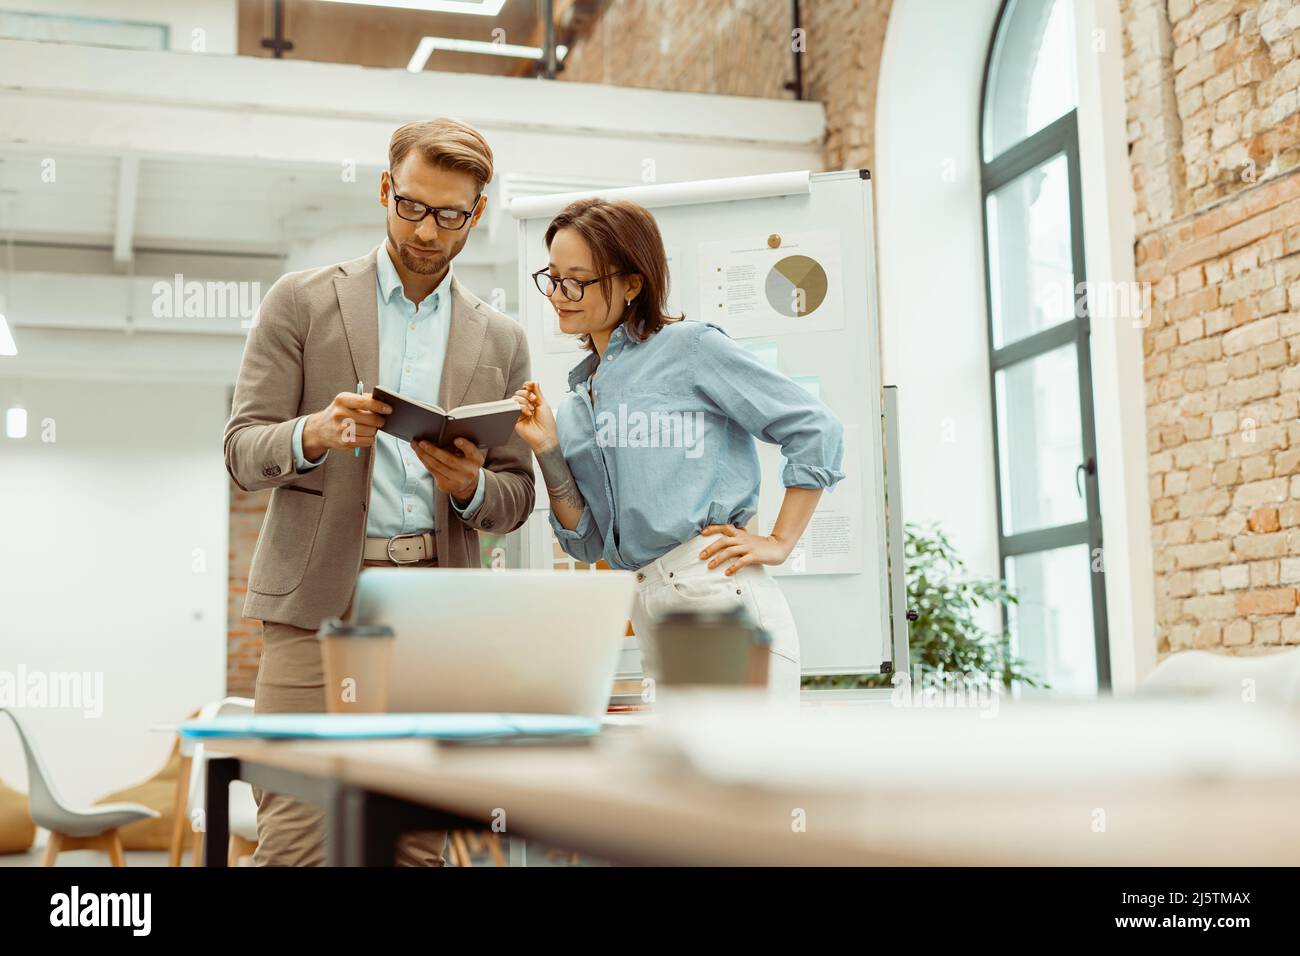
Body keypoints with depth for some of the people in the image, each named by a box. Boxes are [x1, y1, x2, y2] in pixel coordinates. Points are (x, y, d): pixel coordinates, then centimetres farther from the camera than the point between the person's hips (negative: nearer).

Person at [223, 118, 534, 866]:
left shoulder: (501, 340, 14)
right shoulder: (303, 302, 7)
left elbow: (515, 500, 13)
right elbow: (243, 451, 2)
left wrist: (469, 484, -10)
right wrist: (314, 434, -20)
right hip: (319, 594, -2)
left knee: (419, 844, 2)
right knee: (295, 838, -8)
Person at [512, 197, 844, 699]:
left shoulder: (689, 346, -1)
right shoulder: (577, 401, 18)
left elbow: (816, 428, -3)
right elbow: (588, 542, 13)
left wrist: (779, 542, -5)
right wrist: (547, 451, 1)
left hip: (722, 598, -7)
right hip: (647, 611, 7)